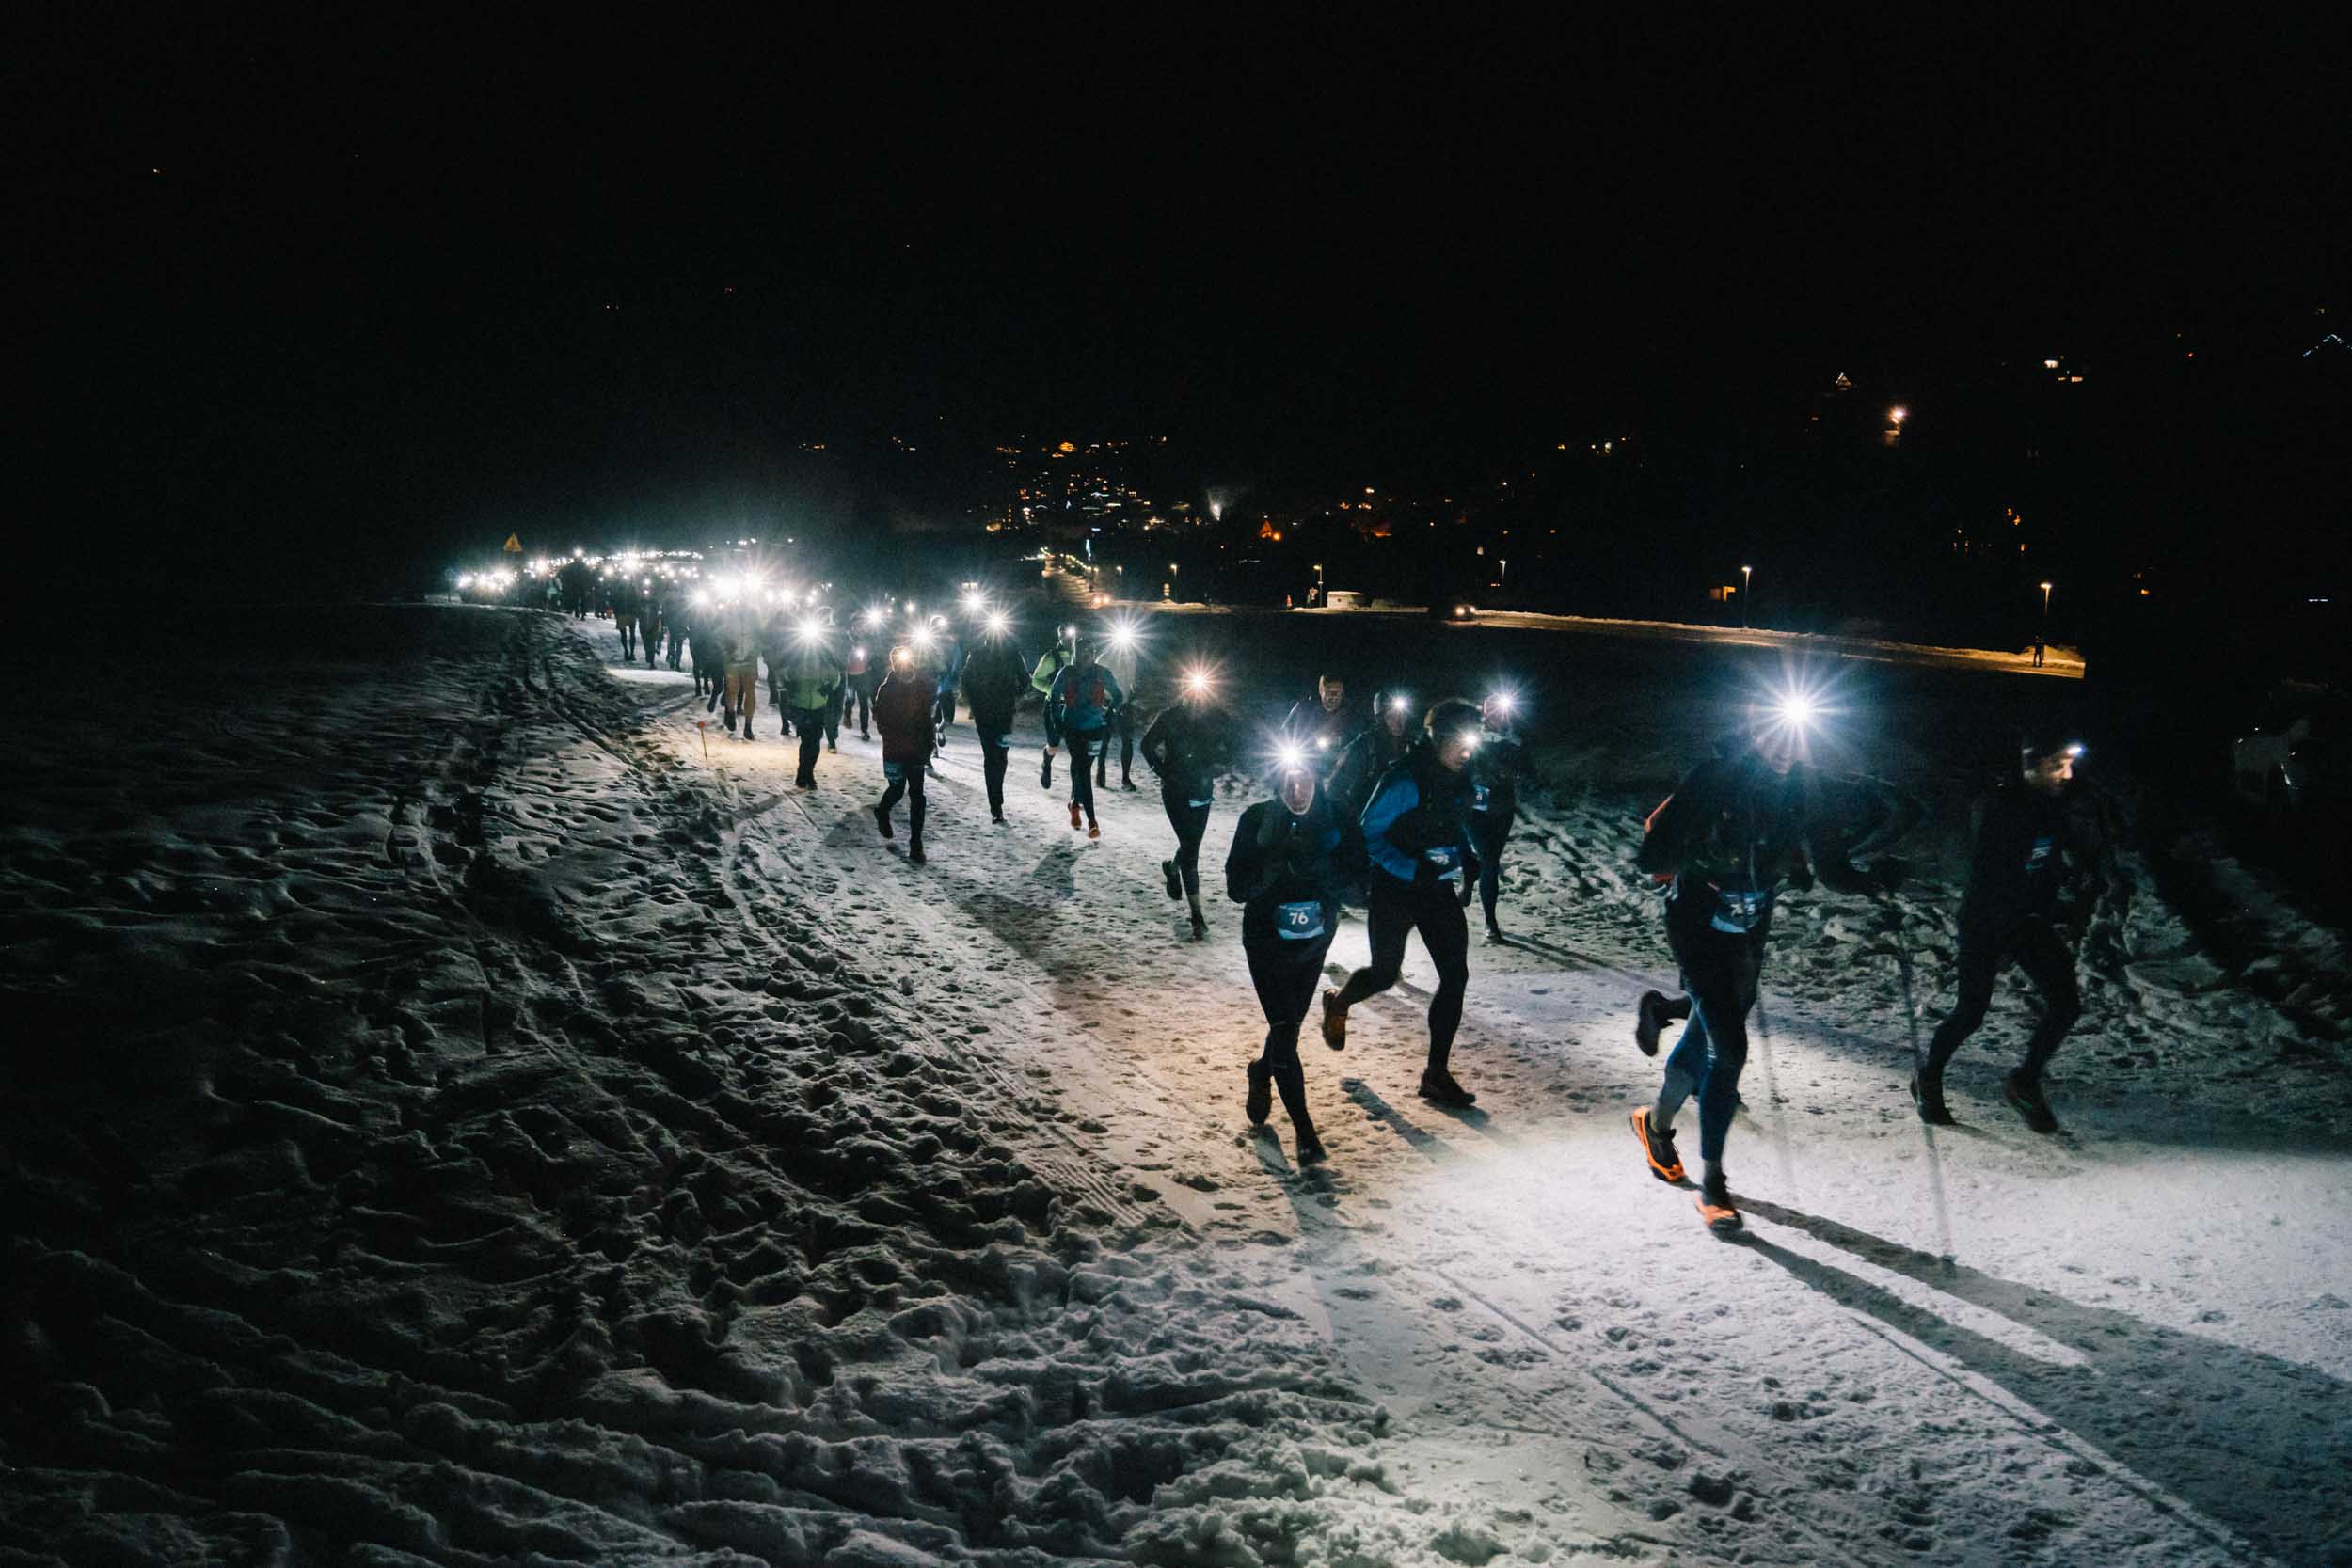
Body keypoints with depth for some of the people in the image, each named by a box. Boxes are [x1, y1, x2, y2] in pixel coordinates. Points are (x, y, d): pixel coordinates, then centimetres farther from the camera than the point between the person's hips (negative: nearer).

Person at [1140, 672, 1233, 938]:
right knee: (1190, 848, -9)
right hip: (1175, 790, -3)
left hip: (1202, 790, 3)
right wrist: (1164, 772, -4)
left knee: (1191, 845, 12)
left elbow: (1228, 752, 9)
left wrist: (1216, 767, -8)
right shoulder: (1171, 716, -12)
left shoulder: (1219, 719, -6)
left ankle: (1173, 867, 50)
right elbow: (1148, 745, 2)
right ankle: (1197, 915, -5)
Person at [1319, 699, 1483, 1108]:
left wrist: (1468, 860, 1)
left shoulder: (1460, 780, 0)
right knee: (1384, 974, 5)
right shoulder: (1405, 780, -22)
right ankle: (1338, 1003, 41)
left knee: (1455, 975, -2)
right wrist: (1414, 868, -26)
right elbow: (1369, 836, -18)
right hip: (1395, 888, -6)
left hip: (1439, 889, 6)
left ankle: (1437, 1073, 8)